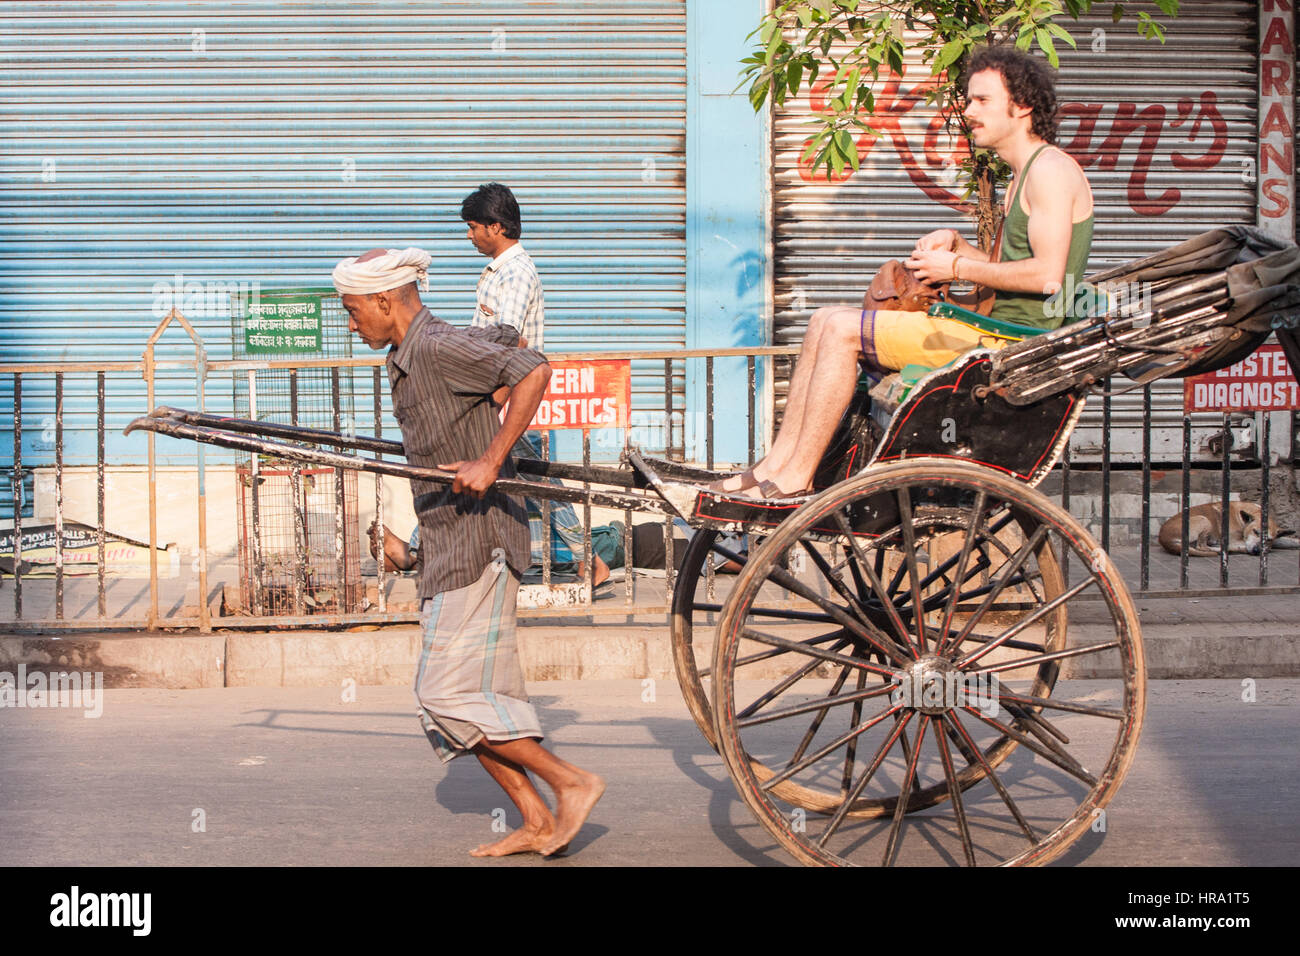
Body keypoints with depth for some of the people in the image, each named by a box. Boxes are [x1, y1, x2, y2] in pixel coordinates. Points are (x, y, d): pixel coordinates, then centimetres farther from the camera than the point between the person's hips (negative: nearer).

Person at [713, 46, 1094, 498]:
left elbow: (1047, 275, -21)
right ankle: (776, 465, 4)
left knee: (840, 328, -16)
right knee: (827, 322, 6)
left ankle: (795, 479, -11)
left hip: (1016, 341, -10)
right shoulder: (1022, 176, 20)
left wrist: (956, 267, -13)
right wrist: (955, 243, 6)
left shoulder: (1051, 169, -11)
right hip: (1003, 328, 10)